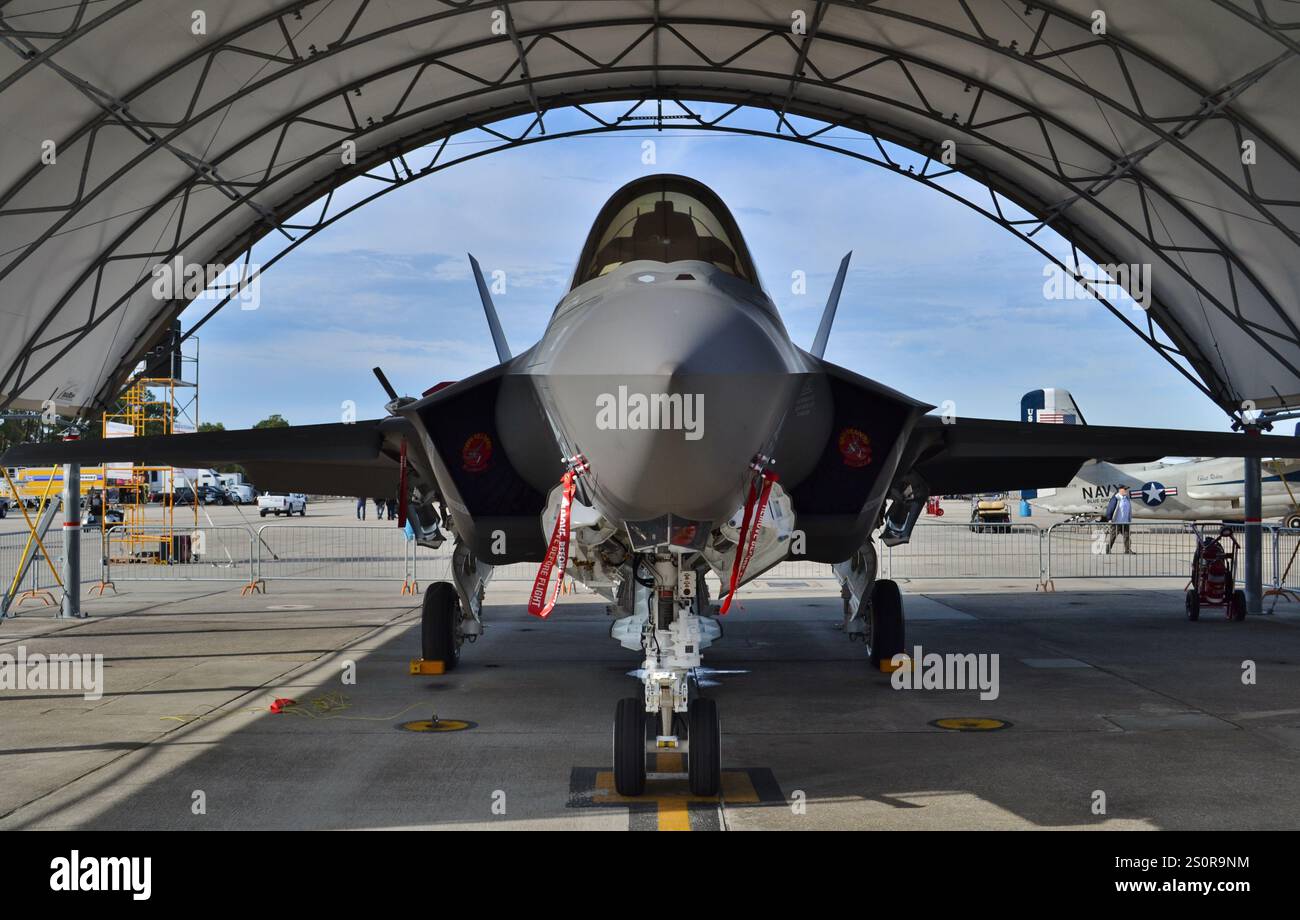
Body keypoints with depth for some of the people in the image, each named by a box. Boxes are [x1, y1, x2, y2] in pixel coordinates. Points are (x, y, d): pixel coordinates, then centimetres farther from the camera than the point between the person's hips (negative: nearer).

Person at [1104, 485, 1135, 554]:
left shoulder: (1128, 499, 10)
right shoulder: (1116, 499, -12)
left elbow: (1130, 511, 20)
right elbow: (1110, 508, -11)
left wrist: (1130, 520, 19)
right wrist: (1109, 519, -12)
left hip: (1125, 522, 6)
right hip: (1116, 522, -6)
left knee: (1127, 536, 1)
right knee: (1113, 536, 1)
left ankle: (1128, 550, 3)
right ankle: (1108, 550, 12)